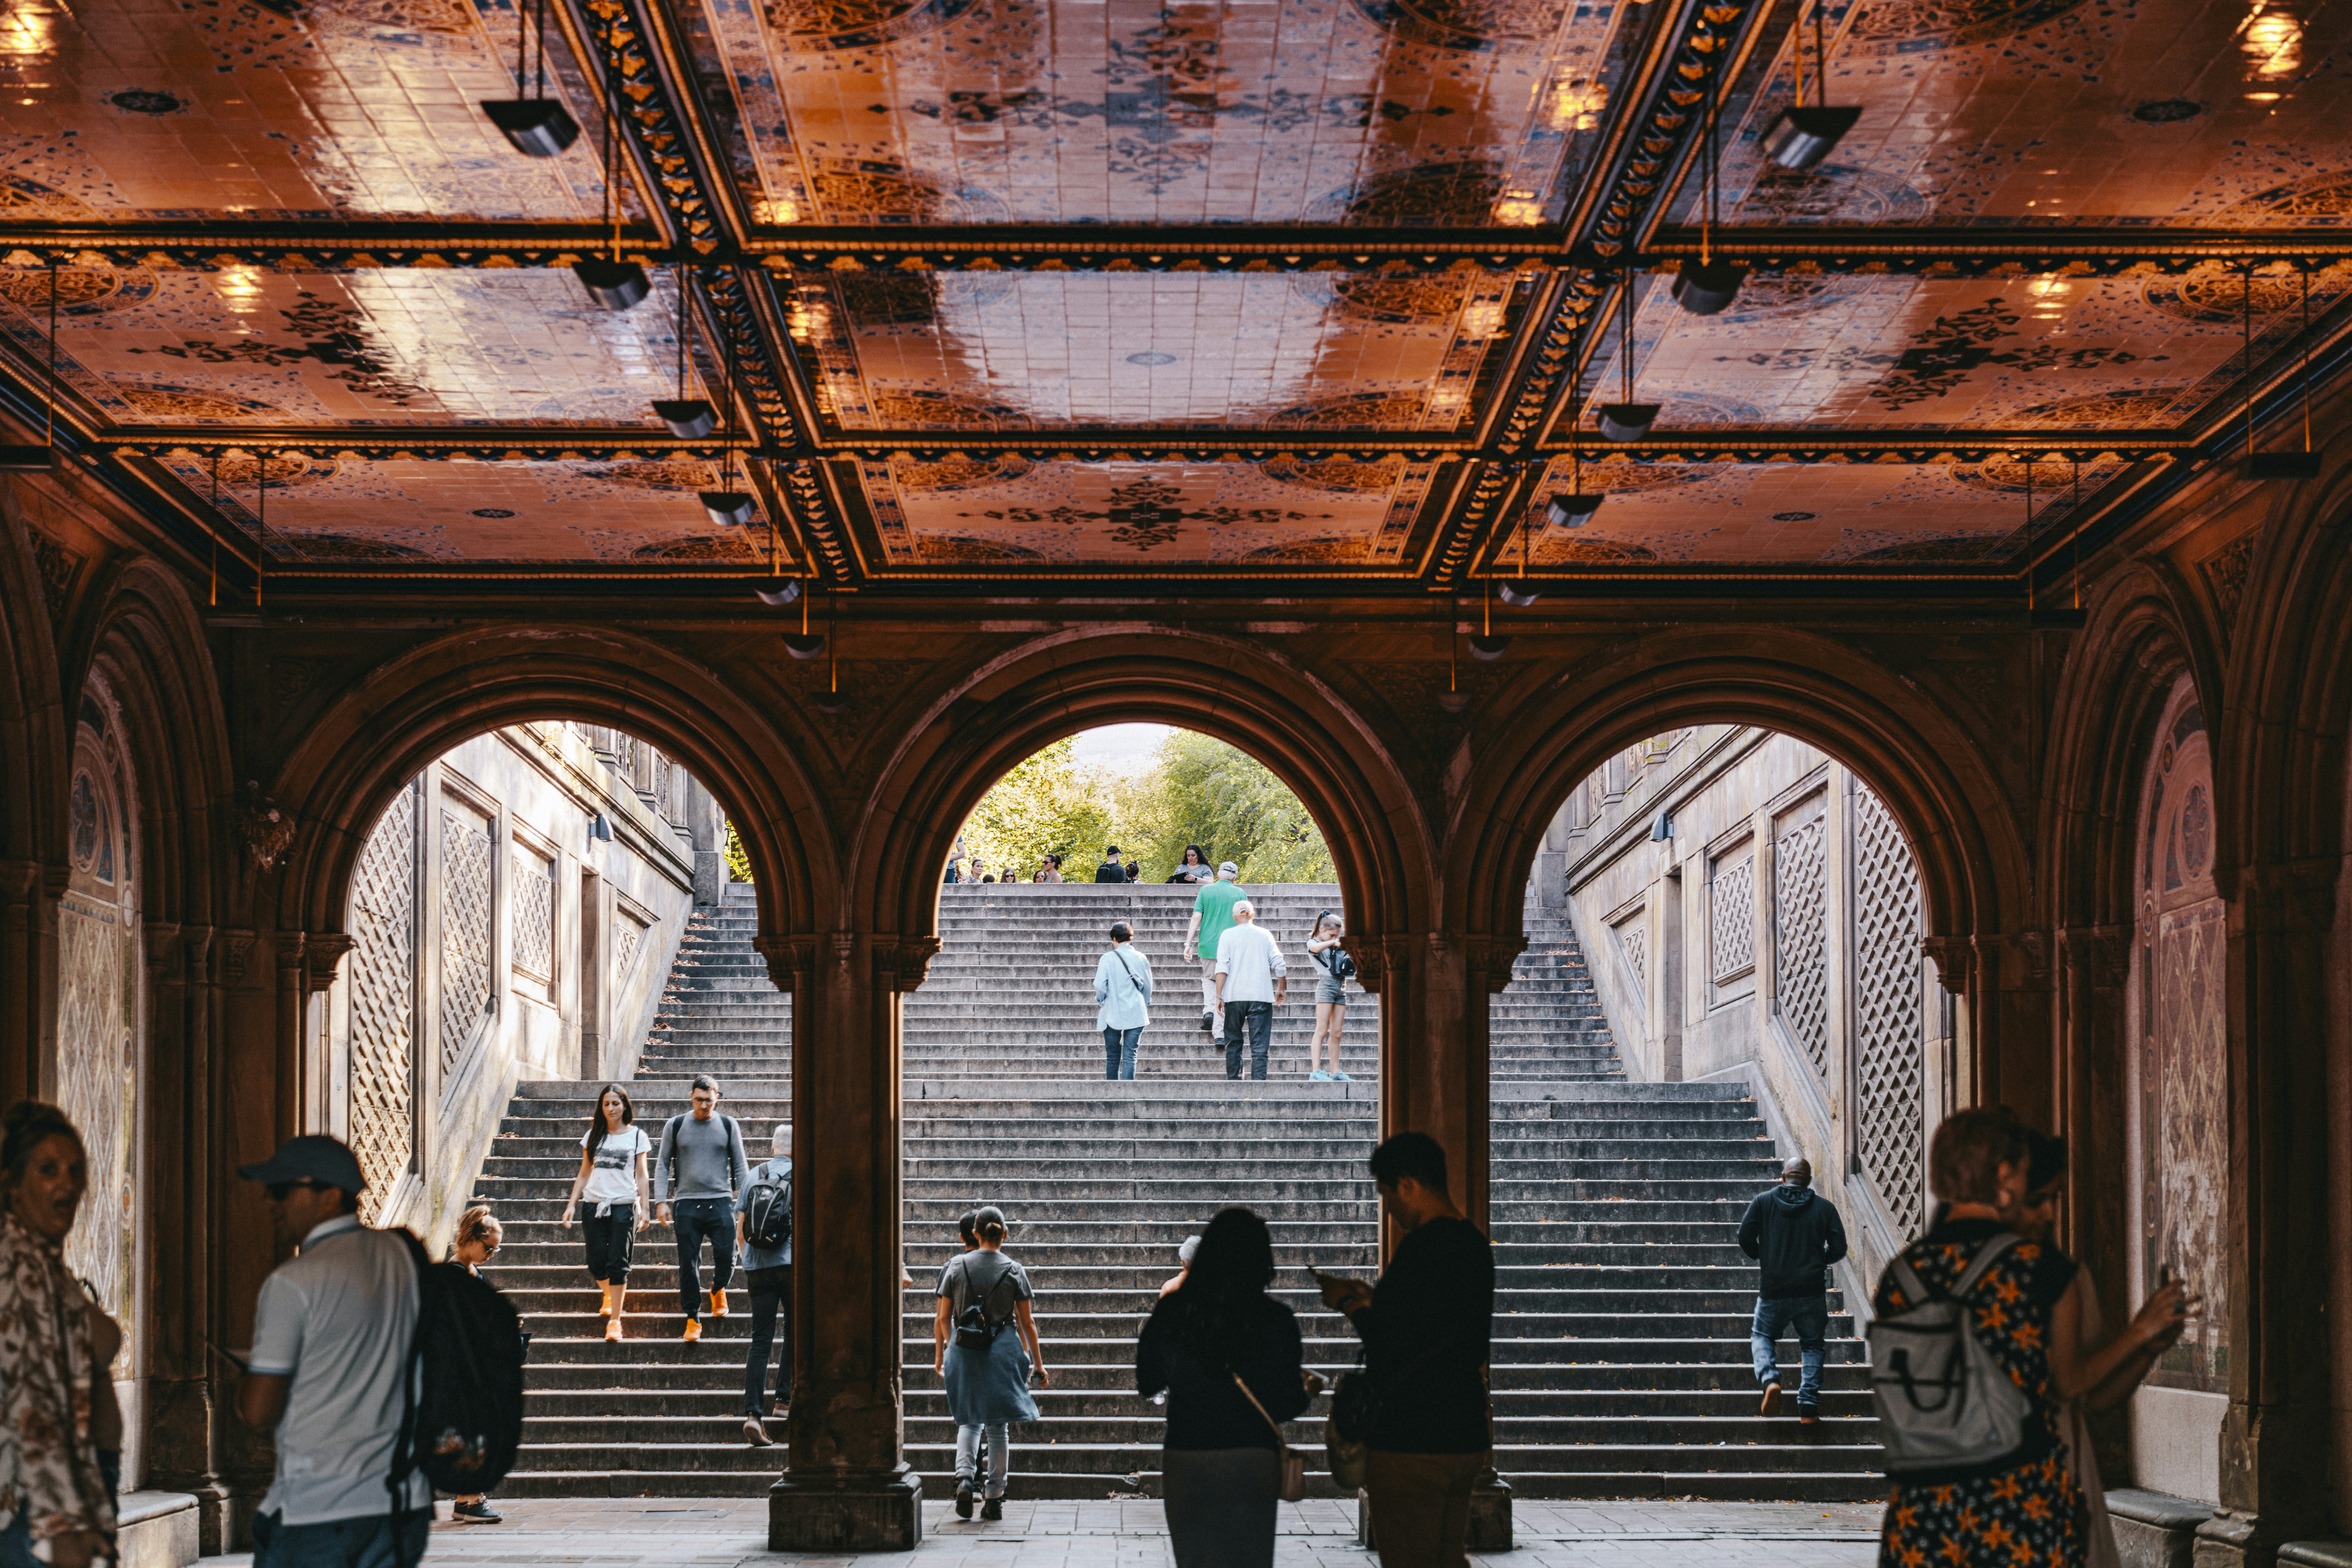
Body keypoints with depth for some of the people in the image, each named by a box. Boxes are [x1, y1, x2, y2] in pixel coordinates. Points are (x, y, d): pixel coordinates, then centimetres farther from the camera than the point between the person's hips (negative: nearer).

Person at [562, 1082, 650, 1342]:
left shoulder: (637, 1135, 5)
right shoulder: (593, 1136, 12)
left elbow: (641, 1175, 5)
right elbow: (584, 1174, 14)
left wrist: (644, 1207, -3)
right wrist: (572, 1204, 8)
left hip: (624, 1206, -3)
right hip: (594, 1204, 3)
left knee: (618, 1264, -8)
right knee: (597, 1263, 2)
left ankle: (615, 1318, -4)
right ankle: (609, 1296, 33)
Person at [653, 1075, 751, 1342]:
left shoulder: (728, 1126, 7)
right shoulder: (676, 1126, 7)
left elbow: (740, 1167, 11)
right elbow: (663, 1165, 11)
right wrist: (661, 1201, 1)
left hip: (721, 1201, 0)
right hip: (687, 1204, 0)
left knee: (726, 1258, -6)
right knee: (689, 1264, -1)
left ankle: (718, 1289, 27)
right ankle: (693, 1318, 9)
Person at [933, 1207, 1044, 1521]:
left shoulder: (956, 1266, 0)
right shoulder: (1014, 1271, -2)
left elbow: (943, 1318, 3)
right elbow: (1027, 1322, 1)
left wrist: (940, 1354, 16)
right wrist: (1038, 1363, 9)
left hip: (964, 1350, 1)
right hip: (1003, 1351, -1)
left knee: (969, 1421, 16)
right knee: (998, 1427, 8)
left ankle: (965, 1476, -10)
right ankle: (994, 1498, 8)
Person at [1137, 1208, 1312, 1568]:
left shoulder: (1170, 1312, -5)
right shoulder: (1275, 1320, -10)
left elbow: (1147, 1384, 7)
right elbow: (1286, 1405, -7)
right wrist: (1307, 1391, 16)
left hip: (1184, 1461, 2)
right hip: (1250, 1463, -2)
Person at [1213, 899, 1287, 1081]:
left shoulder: (1228, 935, 2)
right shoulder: (1265, 935, 5)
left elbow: (1222, 968, -5)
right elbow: (1279, 965, 5)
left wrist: (1219, 996, -4)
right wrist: (1281, 989, 19)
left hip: (1234, 997, 0)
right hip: (1261, 996, 0)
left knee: (1233, 1042, 13)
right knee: (1260, 1044, -3)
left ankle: (1233, 1079, 12)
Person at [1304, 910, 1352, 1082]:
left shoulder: (1334, 946, 22)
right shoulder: (1312, 943, 3)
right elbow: (1317, 948, -22)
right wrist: (1335, 942, -9)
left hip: (1341, 987, 7)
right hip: (1326, 984, -7)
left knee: (1336, 1034, 4)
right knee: (1322, 1031, -11)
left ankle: (1335, 1073, 4)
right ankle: (1316, 1071, -14)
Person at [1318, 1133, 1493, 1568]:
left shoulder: (1421, 1247, -18)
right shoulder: (1474, 1244, 12)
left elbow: (1387, 1342, -20)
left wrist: (1350, 1304, -3)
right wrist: (1374, 1299, 20)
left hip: (1412, 1446, -9)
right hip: (1465, 1438, 9)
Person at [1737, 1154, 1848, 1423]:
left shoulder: (1763, 1202, -1)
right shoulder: (1824, 1208, 0)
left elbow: (1745, 1238, -4)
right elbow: (1839, 1249, -1)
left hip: (1773, 1290, 0)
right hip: (1812, 1292, 0)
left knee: (1762, 1336, 20)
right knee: (1812, 1345, 15)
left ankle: (1770, 1378, -7)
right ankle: (1809, 1406, 4)